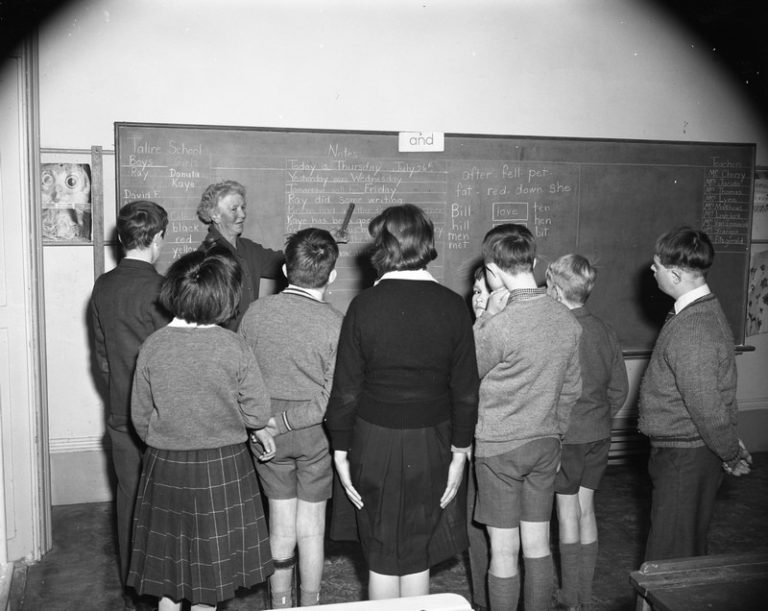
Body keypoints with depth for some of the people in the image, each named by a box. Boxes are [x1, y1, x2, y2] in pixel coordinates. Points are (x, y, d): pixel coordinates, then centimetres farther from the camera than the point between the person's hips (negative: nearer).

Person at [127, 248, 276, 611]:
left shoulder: (152, 346, -8)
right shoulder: (234, 348, -16)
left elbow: (141, 417, 0)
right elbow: (258, 414, -10)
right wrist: (259, 428, 13)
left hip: (164, 467, 3)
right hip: (222, 467, -2)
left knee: (169, 560, 18)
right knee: (210, 567, 14)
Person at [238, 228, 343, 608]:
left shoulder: (256, 312, -7)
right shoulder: (335, 324, -16)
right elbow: (334, 398, -17)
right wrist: (287, 421, -11)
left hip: (268, 429, 2)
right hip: (315, 433, -2)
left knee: (280, 523, 16)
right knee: (311, 526, 13)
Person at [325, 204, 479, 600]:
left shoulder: (364, 305, -11)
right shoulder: (453, 306, -6)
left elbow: (346, 388, -7)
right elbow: (465, 389, -3)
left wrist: (341, 452, 3)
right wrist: (460, 452, 7)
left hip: (375, 443, -1)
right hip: (431, 446, 2)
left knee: (382, 556, 14)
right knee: (419, 556, 16)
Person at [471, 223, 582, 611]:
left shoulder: (498, 325, -22)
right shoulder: (568, 321, -1)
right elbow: (571, 390, 9)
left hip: (499, 447, -6)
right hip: (546, 444, 6)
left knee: (503, 550, 6)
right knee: (538, 544, 16)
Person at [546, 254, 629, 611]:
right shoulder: (606, 333, 1)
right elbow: (620, 389, 7)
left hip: (565, 435, -6)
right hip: (599, 435, 6)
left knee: (568, 513, 6)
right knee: (586, 509, 15)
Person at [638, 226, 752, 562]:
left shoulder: (690, 332, -26)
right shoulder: (707, 308, 8)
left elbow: (707, 406, -23)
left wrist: (731, 454, -8)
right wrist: (731, 449, 18)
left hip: (684, 458, -10)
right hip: (687, 450, 10)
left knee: (668, 560, 0)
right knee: (690, 550, 21)